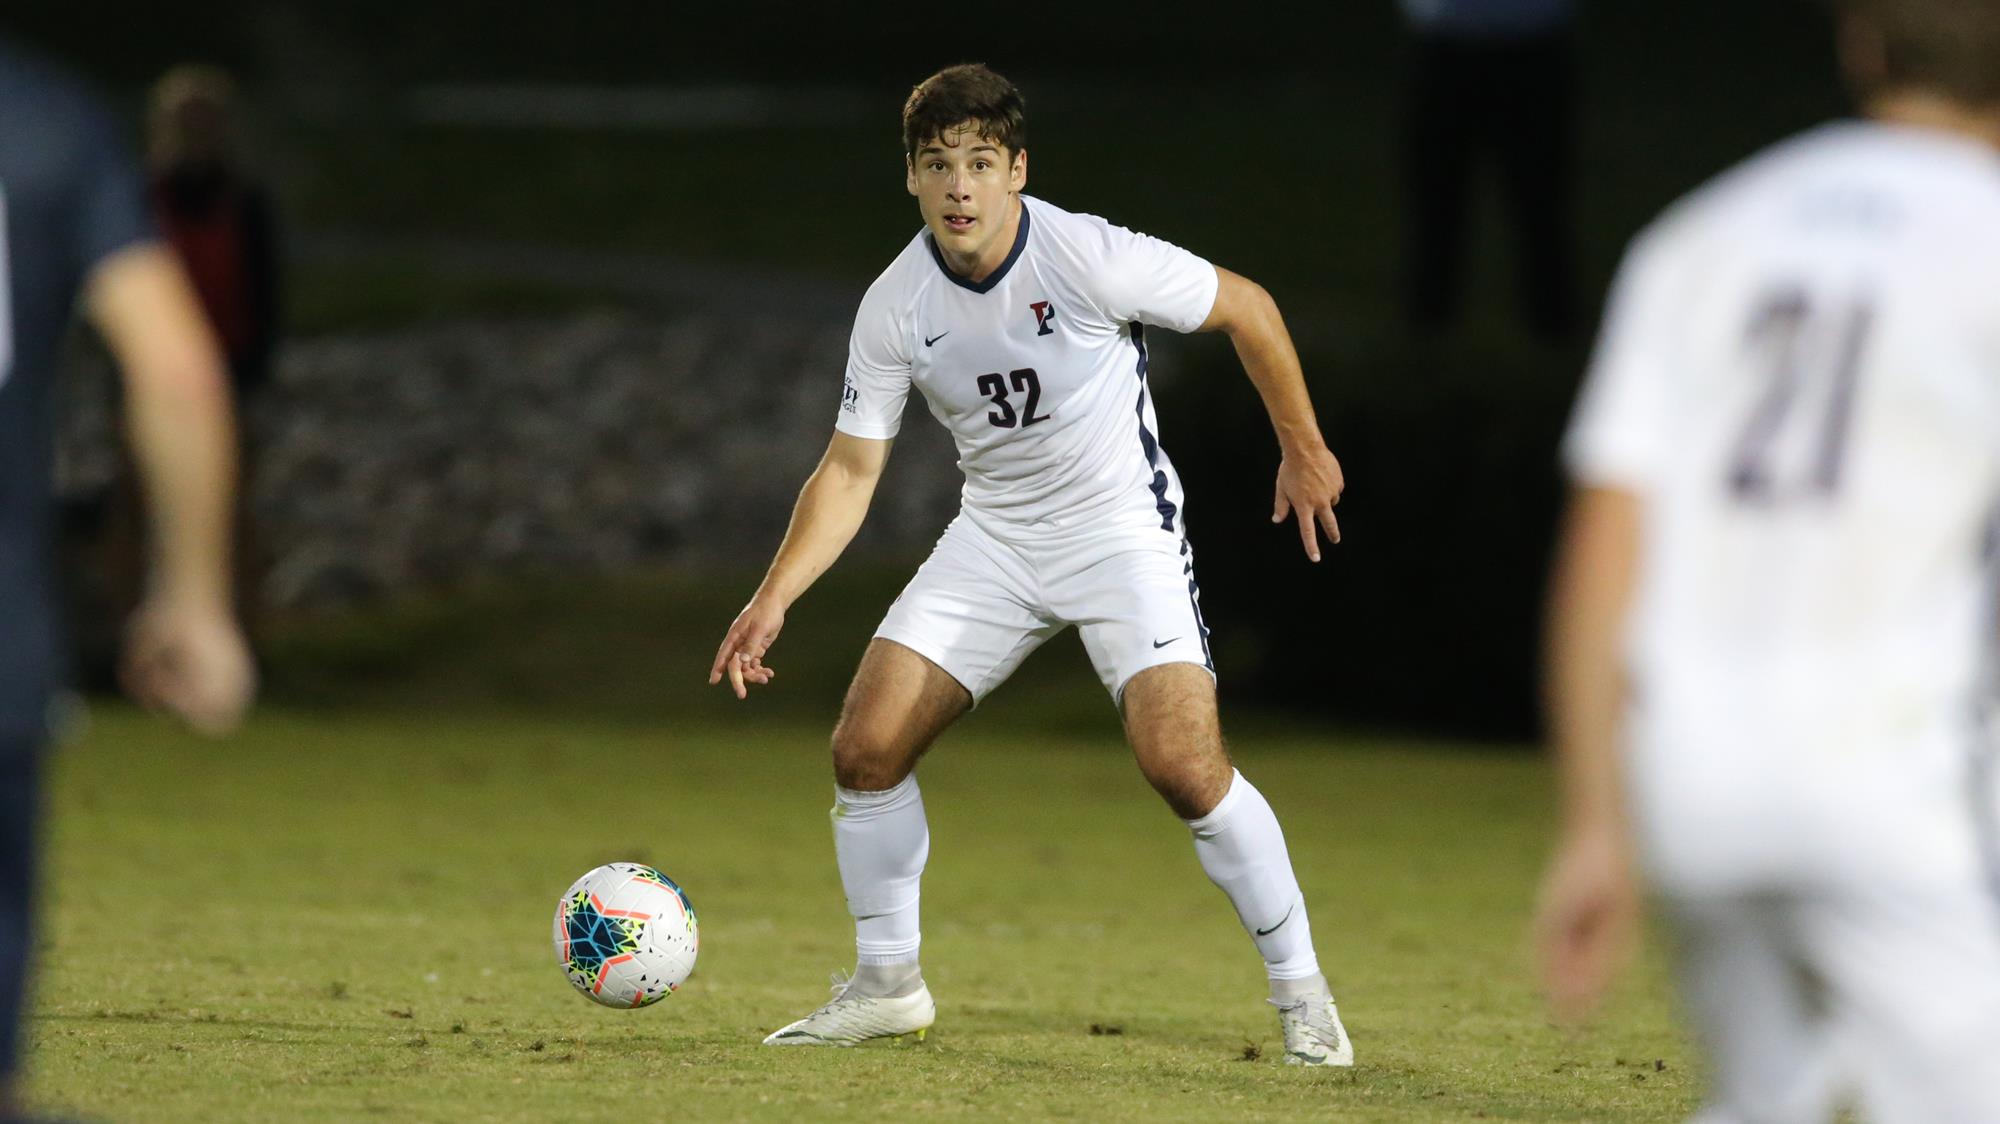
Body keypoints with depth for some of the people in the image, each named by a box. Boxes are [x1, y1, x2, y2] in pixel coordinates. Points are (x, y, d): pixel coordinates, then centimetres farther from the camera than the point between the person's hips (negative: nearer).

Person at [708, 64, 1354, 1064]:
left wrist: (1303, 448, -1)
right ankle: (887, 986, 16)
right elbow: (851, 466, -1)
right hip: (993, 538, 5)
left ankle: (1299, 991, -4)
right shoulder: (894, 306, -9)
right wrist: (774, 598, -11)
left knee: (1183, 764, -22)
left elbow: (1246, 308, -8)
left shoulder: (1089, 258, -22)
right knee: (865, 748, -4)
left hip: (1125, 531, -5)